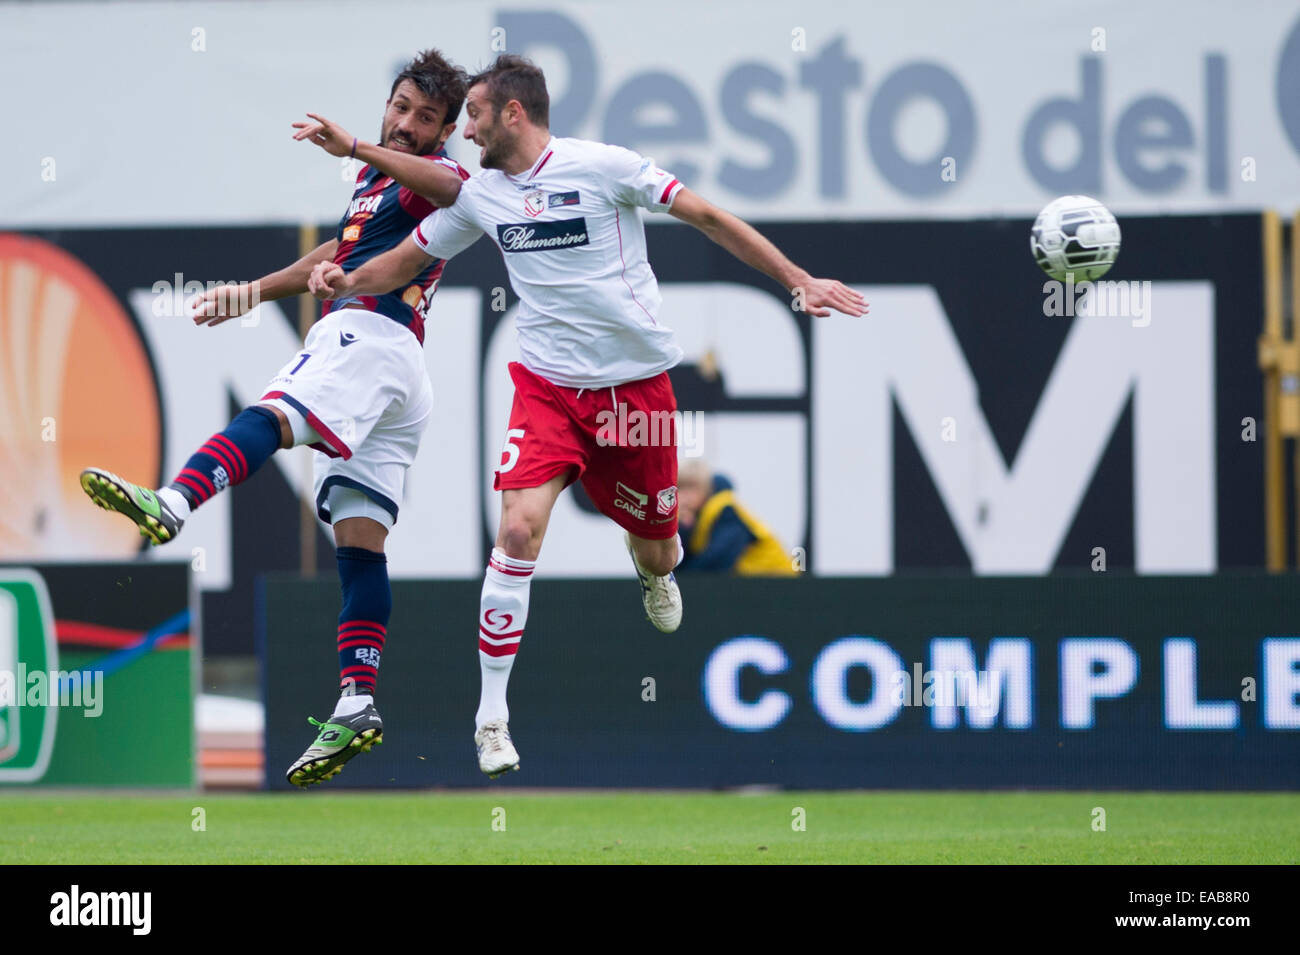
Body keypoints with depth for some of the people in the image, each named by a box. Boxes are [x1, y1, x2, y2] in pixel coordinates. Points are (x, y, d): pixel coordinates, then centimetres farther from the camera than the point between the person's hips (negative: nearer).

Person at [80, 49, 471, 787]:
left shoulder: (433, 173, 1)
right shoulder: (374, 181, 31)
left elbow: (448, 186, -25)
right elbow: (341, 255, 45)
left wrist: (357, 148, -38)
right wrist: (252, 292, 49)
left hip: (367, 335, -10)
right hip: (400, 376, 10)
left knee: (269, 420, -34)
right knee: (360, 543, -1)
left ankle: (171, 505, -61)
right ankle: (357, 705, -10)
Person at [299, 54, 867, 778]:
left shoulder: (601, 166, -11)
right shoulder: (479, 196, 3)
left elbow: (709, 217, -6)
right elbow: (407, 260, 16)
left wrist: (798, 279, -9)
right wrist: (348, 281, -5)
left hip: (637, 384, -2)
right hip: (548, 385, 2)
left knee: (656, 551, 10)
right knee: (520, 527, -20)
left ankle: (656, 569, 53)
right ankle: (492, 718, -15)